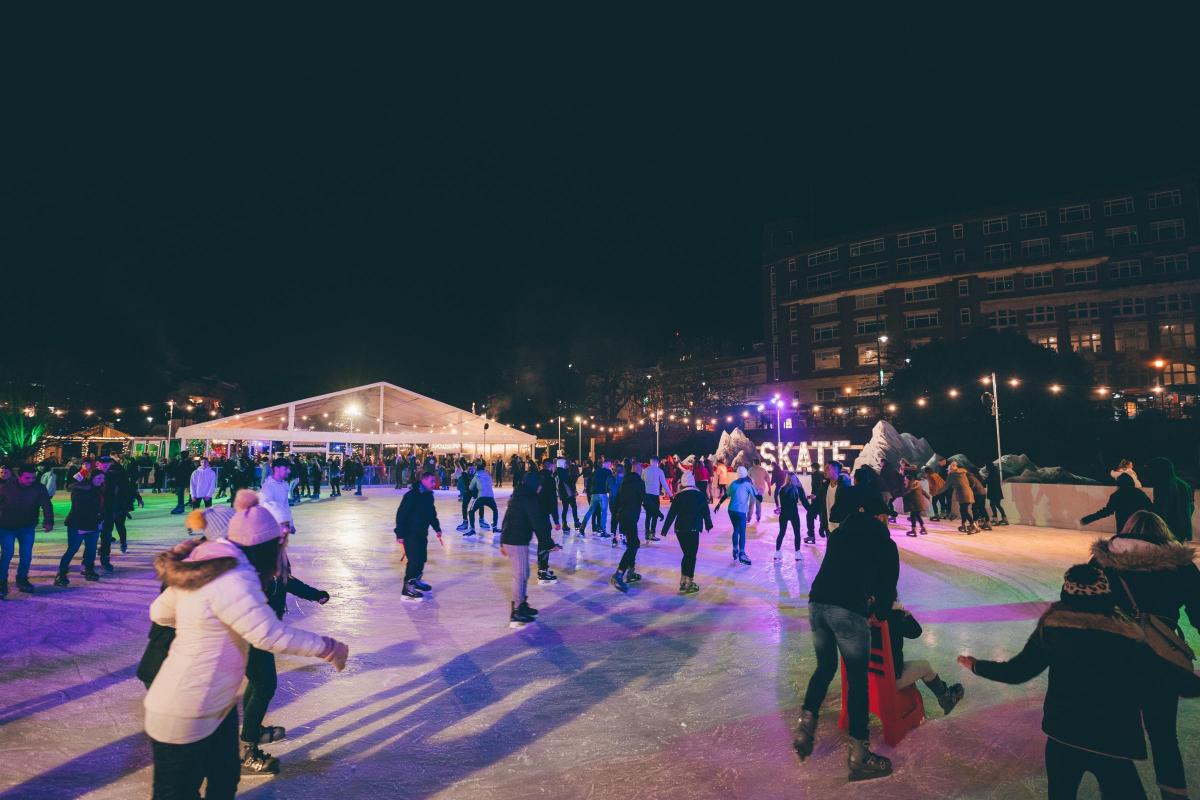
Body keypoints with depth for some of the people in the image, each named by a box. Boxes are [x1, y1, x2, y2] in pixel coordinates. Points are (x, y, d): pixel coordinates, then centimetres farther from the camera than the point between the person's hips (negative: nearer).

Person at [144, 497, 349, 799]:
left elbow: (161, 612, 14)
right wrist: (328, 647, -18)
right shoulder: (232, 580, -29)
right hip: (185, 718, -9)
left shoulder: (202, 565, 1)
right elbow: (271, 635, -29)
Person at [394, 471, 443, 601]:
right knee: (414, 560, -11)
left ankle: (416, 581, 36)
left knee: (421, 558, 16)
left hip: (422, 533, 9)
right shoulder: (411, 495, -19)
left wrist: (437, 528, 23)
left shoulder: (429, 495, 8)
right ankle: (407, 589, -2)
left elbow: (432, 513, 21)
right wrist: (400, 533, -20)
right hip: (410, 534, -9)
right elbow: (401, 514, -19)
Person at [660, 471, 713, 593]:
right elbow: (706, 513, 5)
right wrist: (708, 525, 23)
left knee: (687, 554, 17)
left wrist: (665, 529, 7)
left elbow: (671, 514, 0)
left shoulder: (679, 496, 1)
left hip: (679, 529, 3)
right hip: (693, 529, -3)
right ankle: (689, 583, 3)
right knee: (691, 556, 4)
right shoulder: (700, 496, -1)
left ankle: (683, 581, 20)